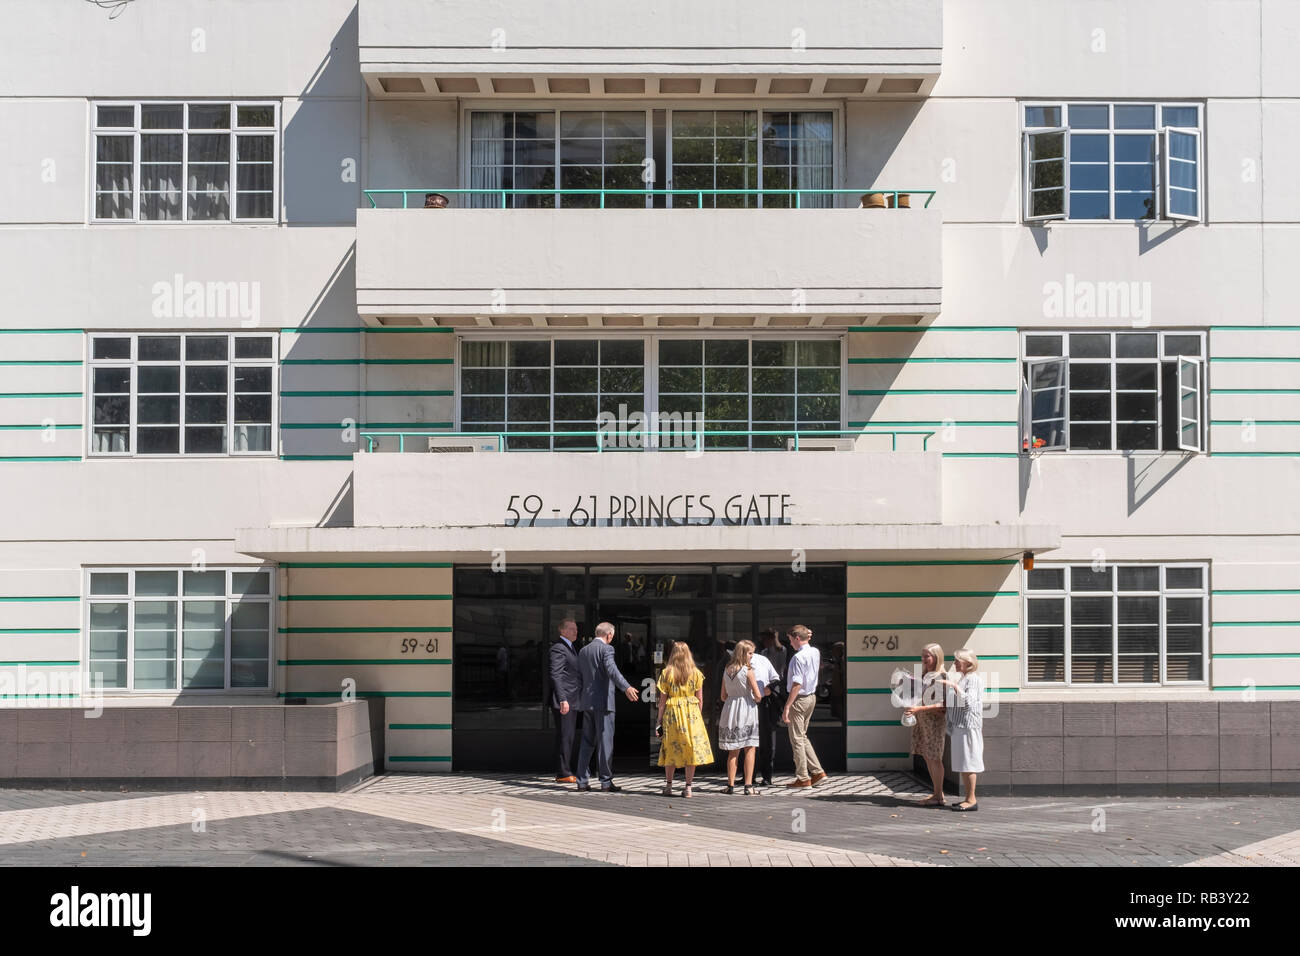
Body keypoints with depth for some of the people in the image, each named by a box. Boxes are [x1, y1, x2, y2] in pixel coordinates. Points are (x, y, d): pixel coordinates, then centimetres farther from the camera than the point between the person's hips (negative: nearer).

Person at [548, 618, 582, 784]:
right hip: (564, 701, -10)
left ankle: (564, 772, 18)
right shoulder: (558, 648, -12)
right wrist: (563, 700, -26)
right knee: (564, 737, -8)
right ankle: (563, 774, -6)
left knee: (568, 737, 13)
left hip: (572, 701, 10)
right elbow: (555, 675, -20)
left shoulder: (571, 648, 20)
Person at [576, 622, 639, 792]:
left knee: (587, 742, 11)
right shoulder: (606, 649, -8)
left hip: (586, 702, 7)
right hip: (603, 701, -7)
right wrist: (626, 687, -35)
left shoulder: (583, 651, 15)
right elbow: (612, 670, -25)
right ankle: (606, 781, -2)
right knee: (605, 742, -3)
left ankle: (582, 781, 9)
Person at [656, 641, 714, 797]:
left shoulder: (667, 673, -3)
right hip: (692, 714, 0)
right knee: (692, 749, 4)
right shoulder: (696, 673, 0)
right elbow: (700, 699, 2)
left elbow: (662, 700, -1)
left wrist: (659, 720, 4)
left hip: (672, 713, 0)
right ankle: (688, 786, 3)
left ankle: (668, 785, 12)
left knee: (671, 749, 10)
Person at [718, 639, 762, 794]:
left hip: (730, 711, 5)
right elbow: (757, 695, -10)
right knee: (750, 750, 0)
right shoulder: (748, 671, -10)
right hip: (747, 711, -5)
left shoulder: (726, 671, 7)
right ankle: (748, 786, -5)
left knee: (733, 751, 10)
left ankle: (731, 785, 9)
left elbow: (724, 696, 11)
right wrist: (757, 699, 11)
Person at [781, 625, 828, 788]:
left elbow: (797, 684, -23)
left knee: (797, 739, 1)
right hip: (812, 697, 8)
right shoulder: (816, 652, 5)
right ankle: (817, 771, 16)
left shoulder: (798, 657, -19)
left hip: (799, 699, -8)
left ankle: (802, 778, 6)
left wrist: (787, 707, -21)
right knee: (802, 737, 19)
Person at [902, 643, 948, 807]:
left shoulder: (941, 677, -13)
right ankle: (938, 793, 20)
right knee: (927, 757, 12)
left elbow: (941, 705, -21)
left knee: (934, 758, -3)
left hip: (933, 719, -9)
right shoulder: (924, 675, 13)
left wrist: (918, 709, -27)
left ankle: (938, 796, 3)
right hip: (921, 720, 9)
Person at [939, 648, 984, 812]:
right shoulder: (962, 678, 20)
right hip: (959, 726, 10)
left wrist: (954, 686, -23)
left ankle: (972, 800, -5)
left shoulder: (973, 679, -11)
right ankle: (968, 798, 15)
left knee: (967, 763, -8)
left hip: (968, 726, -10)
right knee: (962, 764, 10)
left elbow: (968, 701, -22)